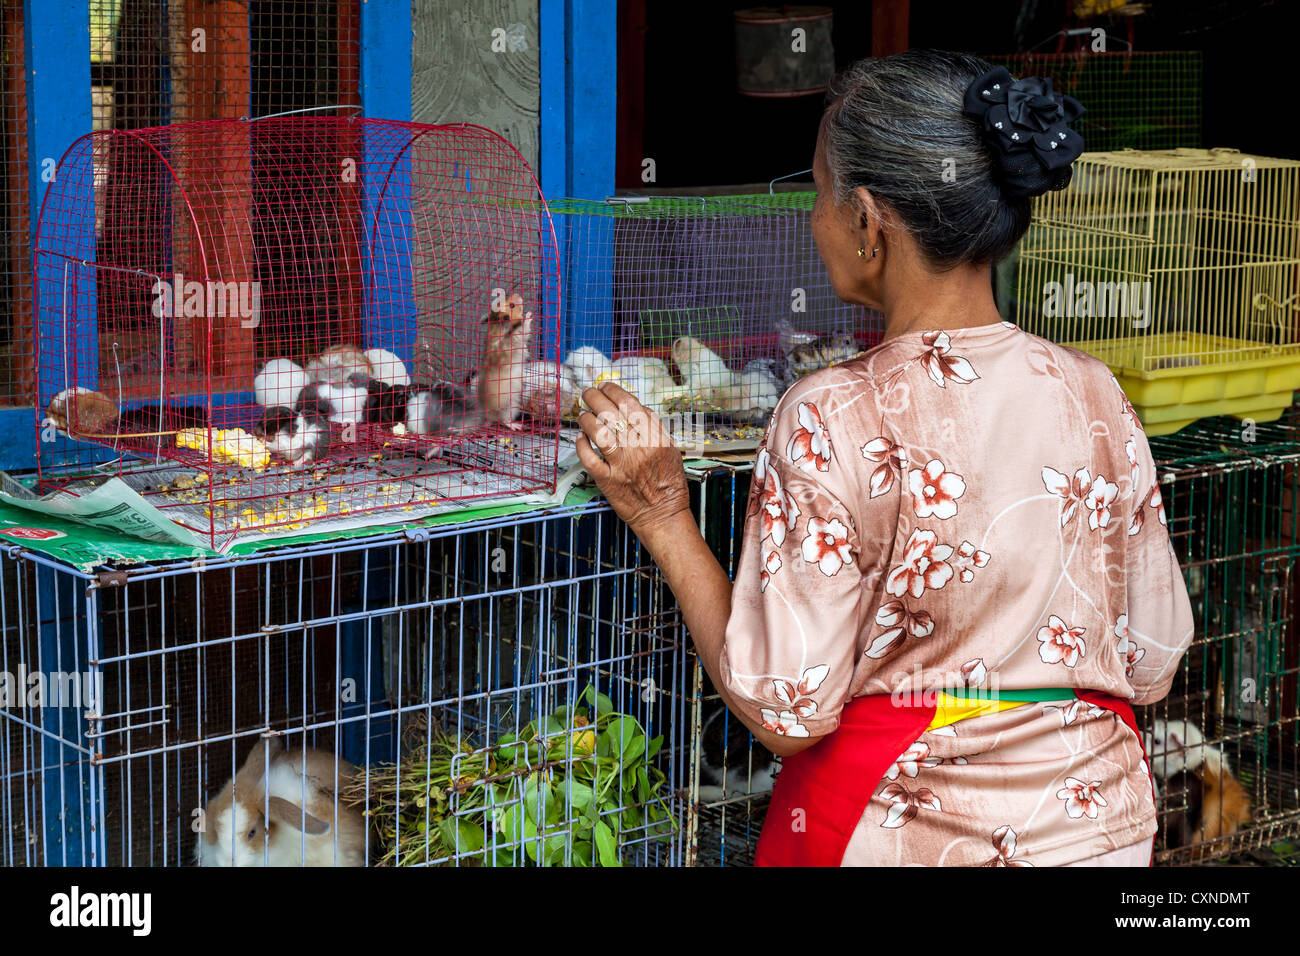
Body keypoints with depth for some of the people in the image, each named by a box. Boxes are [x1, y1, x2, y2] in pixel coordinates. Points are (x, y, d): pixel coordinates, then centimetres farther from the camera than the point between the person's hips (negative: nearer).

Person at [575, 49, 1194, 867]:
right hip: (1100, 820, 4)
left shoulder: (835, 421, -21)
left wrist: (665, 520, -10)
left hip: (903, 830, -4)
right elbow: (1151, 667, 0)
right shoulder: (1096, 396, -7)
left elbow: (787, 716, -17)